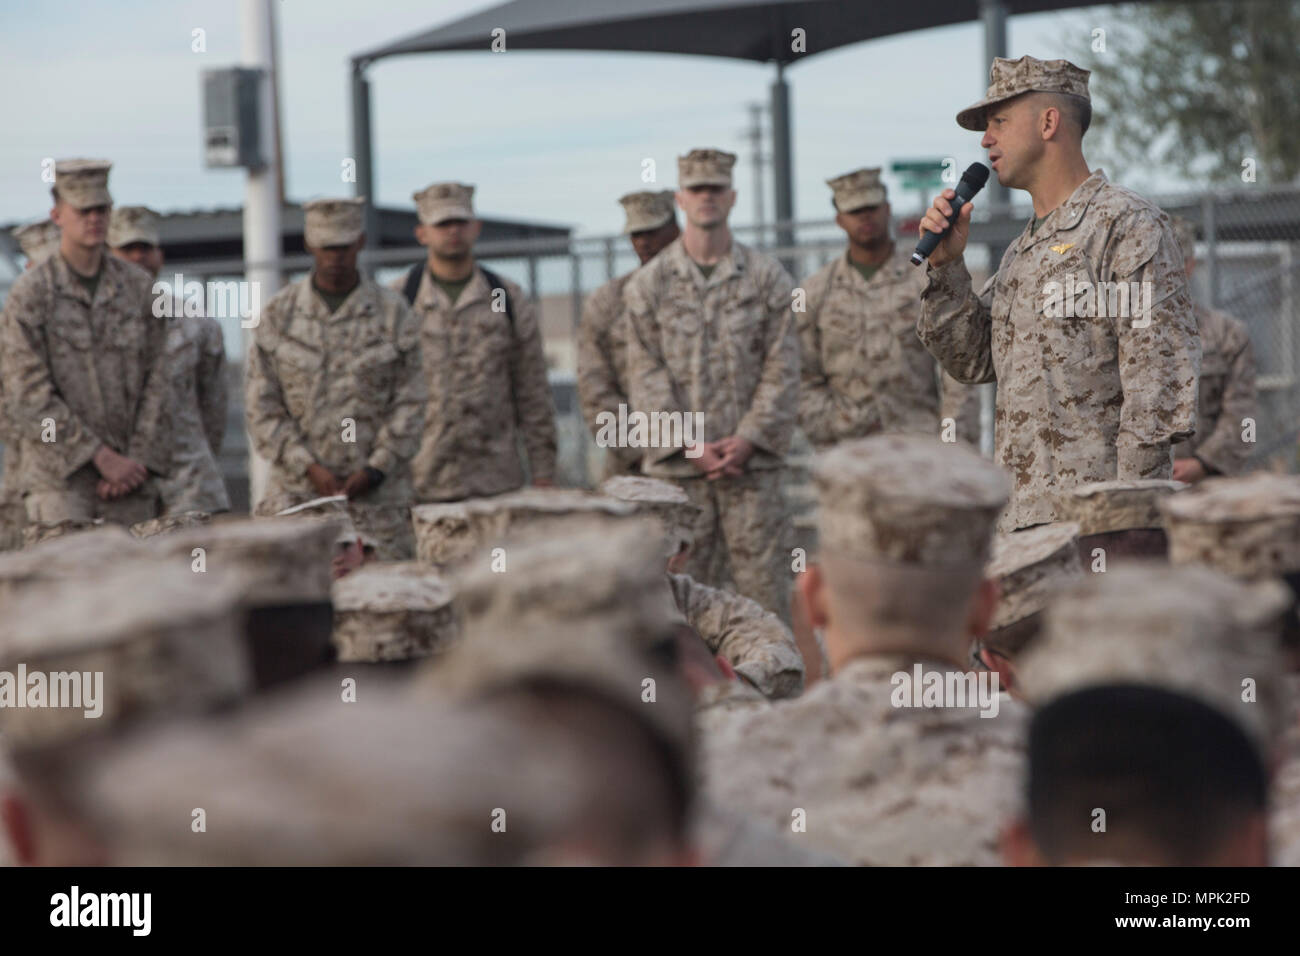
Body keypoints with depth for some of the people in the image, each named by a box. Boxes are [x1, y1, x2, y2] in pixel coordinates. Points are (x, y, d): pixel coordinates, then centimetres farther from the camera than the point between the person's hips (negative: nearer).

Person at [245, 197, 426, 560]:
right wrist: (309, 467, -7)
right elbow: (262, 407, 3)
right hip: (295, 492, 0)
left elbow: (410, 402, 3)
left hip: (377, 493, 0)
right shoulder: (278, 313, 6)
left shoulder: (394, 314, 4)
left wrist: (376, 469, -7)